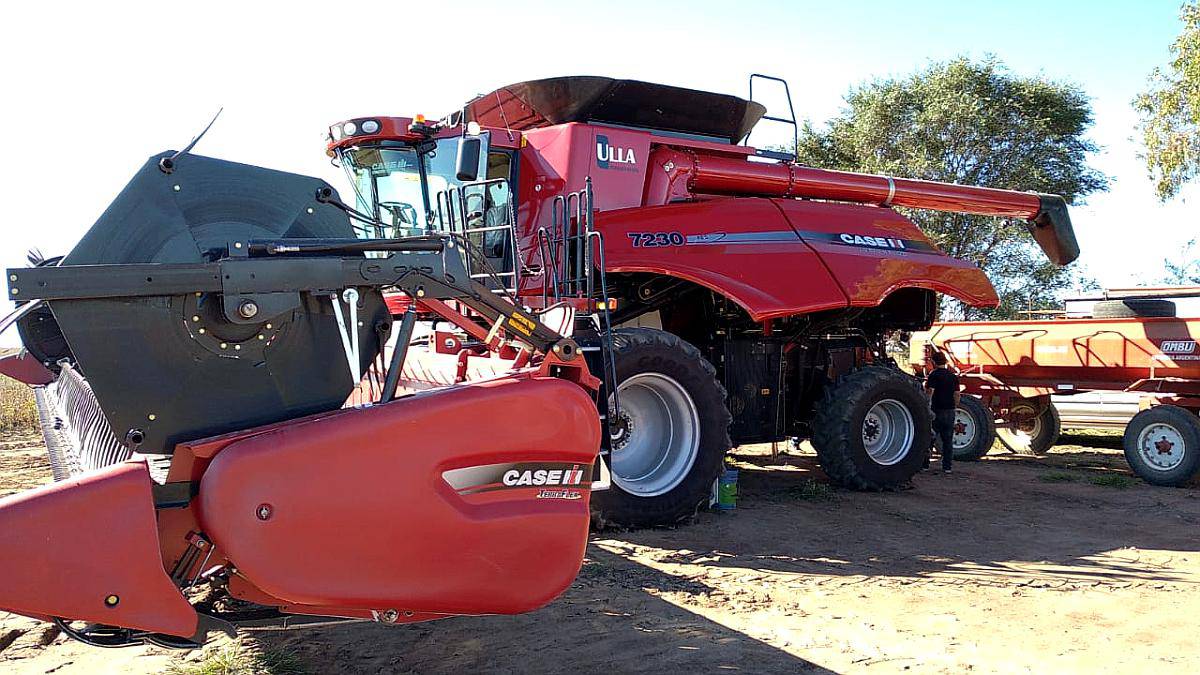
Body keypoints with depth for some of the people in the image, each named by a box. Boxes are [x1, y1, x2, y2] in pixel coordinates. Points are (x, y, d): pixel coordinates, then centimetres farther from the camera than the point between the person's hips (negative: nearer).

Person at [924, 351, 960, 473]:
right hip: (950, 411, 5)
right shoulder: (953, 376, 9)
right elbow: (956, 395, 11)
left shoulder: (934, 375, -9)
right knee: (948, 440, 8)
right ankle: (947, 466, 8)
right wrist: (954, 408, 18)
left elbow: (929, 393, -19)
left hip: (937, 411, -5)